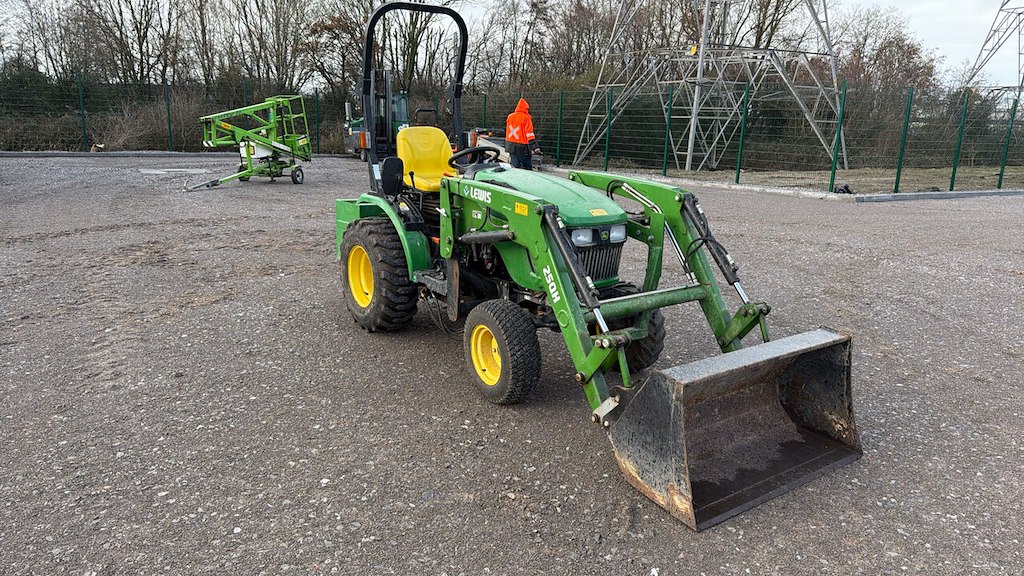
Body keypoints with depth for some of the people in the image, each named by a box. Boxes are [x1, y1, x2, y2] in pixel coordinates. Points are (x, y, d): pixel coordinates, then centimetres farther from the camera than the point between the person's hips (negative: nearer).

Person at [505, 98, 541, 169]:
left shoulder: (510, 117, 10)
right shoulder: (526, 118, -10)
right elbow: (530, 134, -15)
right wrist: (535, 148, -14)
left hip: (511, 147, 6)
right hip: (522, 147, -6)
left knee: (515, 168, 7)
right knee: (528, 169, 2)